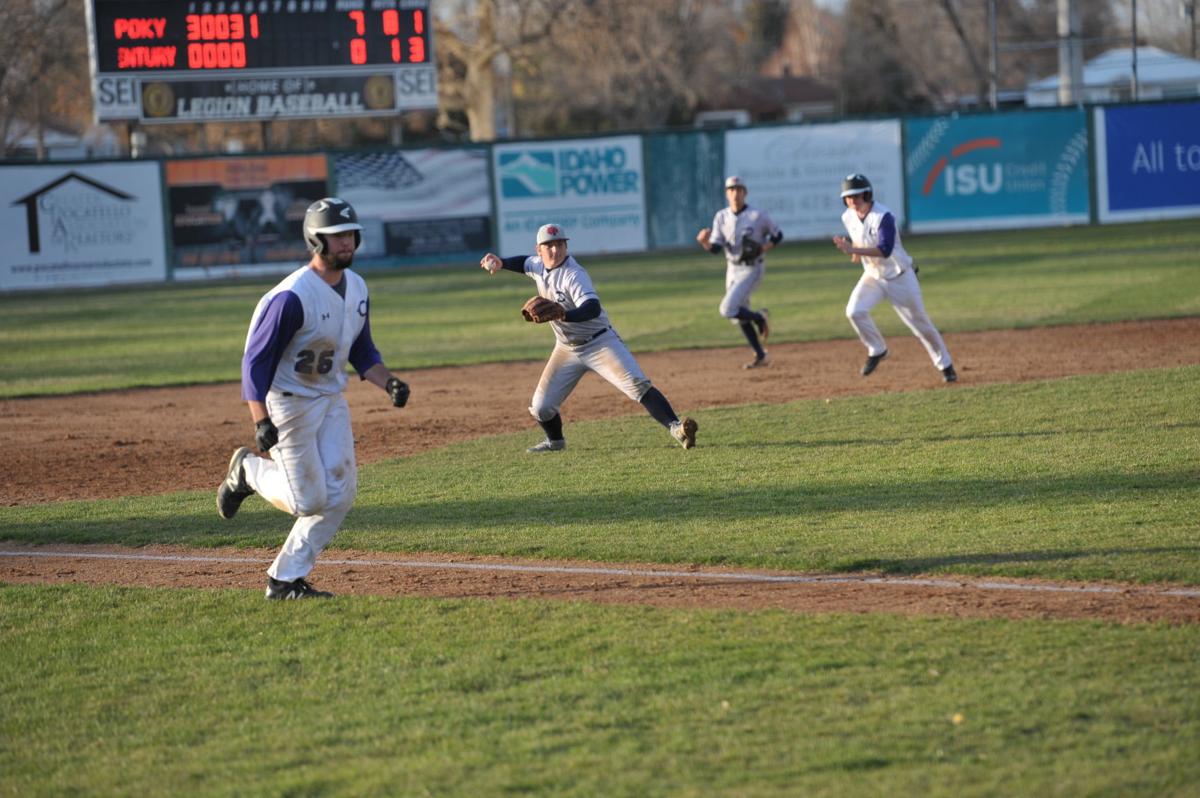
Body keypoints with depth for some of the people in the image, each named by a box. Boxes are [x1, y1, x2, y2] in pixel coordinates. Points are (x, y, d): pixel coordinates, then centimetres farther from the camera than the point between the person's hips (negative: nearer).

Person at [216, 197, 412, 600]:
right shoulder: (292, 297, -23)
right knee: (310, 500, -5)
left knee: (339, 494, 0)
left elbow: (361, 352, 13)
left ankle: (286, 579, 9)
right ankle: (248, 471, 23)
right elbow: (255, 361, -21)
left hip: (331, 399, 8)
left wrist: (388, 382, -6)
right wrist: (260, 421, -29)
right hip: (289, 402, -8)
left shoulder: (357, 288, 2)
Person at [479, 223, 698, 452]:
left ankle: (675, 427, -28)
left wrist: (564, 315, -57)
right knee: (541, 407, 5)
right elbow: (525, 263, 25)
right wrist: (501, 263, 7)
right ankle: (555, 441, 34)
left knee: (638, 385, -24)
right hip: (566, 349, 7)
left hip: (599, 343, -7)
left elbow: (593, 308, -40)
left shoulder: (573, 275, -24)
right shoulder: (539, 265, -2)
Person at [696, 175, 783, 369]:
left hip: (751, 269, -6)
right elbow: (715, 249, -7)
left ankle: (760, 318, 5)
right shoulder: (721, 217, 0)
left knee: (727, 309, -20)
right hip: (732, 269, 6)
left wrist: (762, 249, -16)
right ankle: (760, 356, 22)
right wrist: (704, 241, -28)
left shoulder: (759, 216, -12)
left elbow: (777, 236, 1)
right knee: (739, 316, 10)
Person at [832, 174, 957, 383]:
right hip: (873, 276, 5)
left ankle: (945, 365, 19)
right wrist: (853, 250, -6)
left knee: (920, 322, 3)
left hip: (900, 277, -5)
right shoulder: (848, 217, -4)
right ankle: (877, 350, 3)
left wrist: (854, 250, -43)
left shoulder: (884, 216, -26)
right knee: (854, 311, -19)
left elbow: (885, 250, -35)